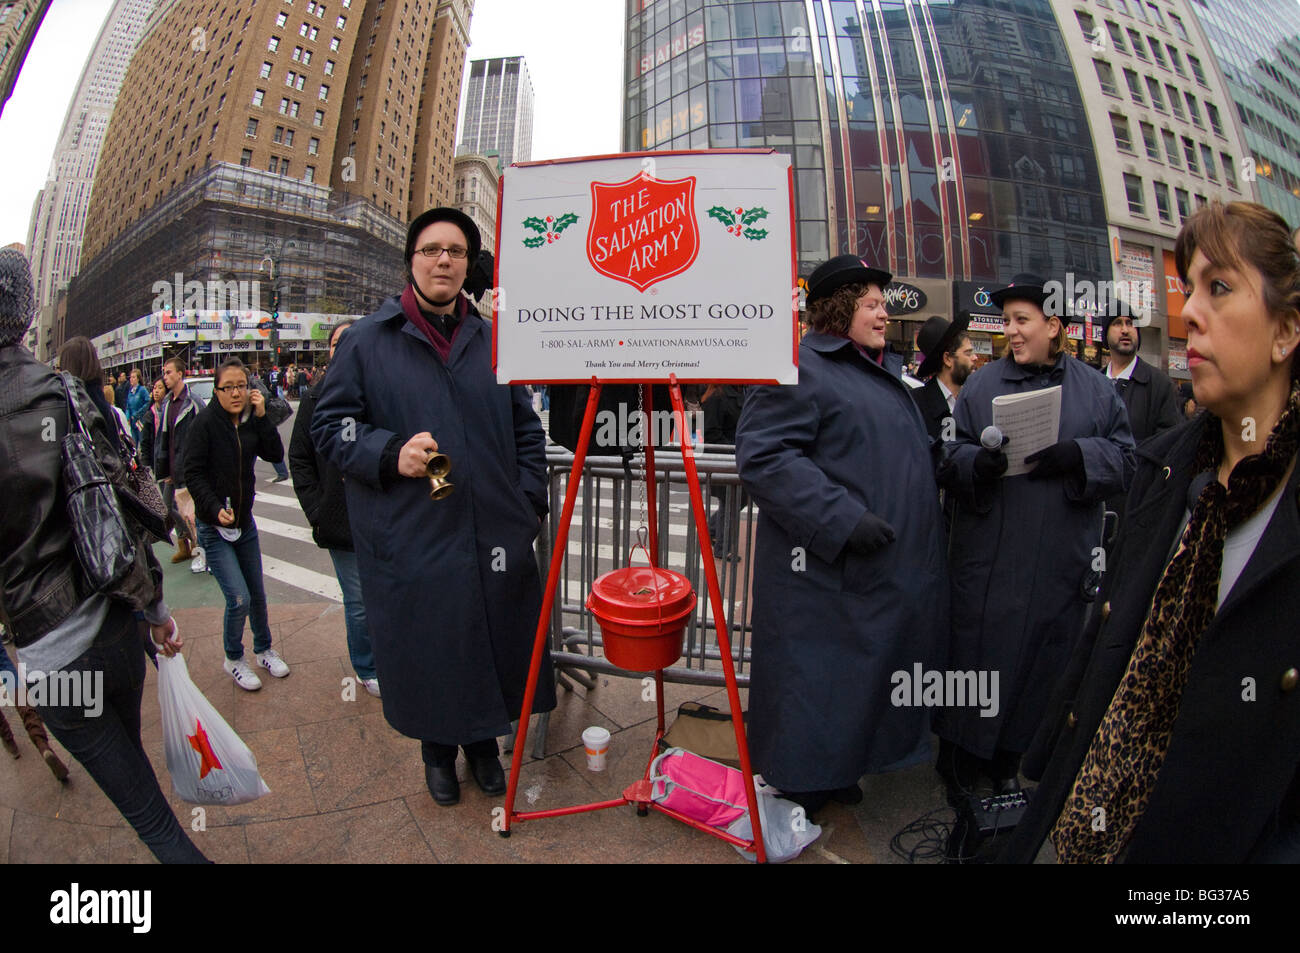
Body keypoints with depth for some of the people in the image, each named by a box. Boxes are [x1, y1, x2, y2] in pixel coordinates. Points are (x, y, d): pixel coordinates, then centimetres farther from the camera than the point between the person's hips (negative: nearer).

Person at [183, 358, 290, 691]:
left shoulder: (251, 420, 2)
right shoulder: (206, 423, -12)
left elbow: (276, 455, -9)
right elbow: (193, 474, -12)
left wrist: (262, 416, -16)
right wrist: (216, 509, -23)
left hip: (245, 521, 5)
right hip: (213, 526, -5)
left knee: (257, 593, 13)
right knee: (238, 598, -7)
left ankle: (263, 650, 33)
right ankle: (233, 660, 16)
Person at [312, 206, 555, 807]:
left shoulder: (493, 342, 11)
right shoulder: (367, 340, 2)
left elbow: (526, 431, 13)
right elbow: (330, 425, 2)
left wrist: (527, 505, 4)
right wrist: (390, 455, -17)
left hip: (492, 536, 3)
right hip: (409, 543, -2)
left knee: (493, 643, 13)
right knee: (426, 650, 12)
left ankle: (483, 742, 39)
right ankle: (437, 750, 39)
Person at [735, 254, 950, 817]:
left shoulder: (887, 371, 19)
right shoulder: (798, 368, -12)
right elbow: (762, 456, -24)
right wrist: (841, 519, -27)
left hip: (892, 574, 10)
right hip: (825, 576, -9)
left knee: (869, 681, 20)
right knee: (814, 685, 4)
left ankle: (838, 771, 41)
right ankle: (799, 788, 27)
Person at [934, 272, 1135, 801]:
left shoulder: (1095, 389, 7)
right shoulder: (981, 384, 4)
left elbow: (1123, 459, 4)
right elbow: (950, 458, 1)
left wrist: (1076, 455, -15)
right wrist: (978, 462, -20)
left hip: (1061, 561, 2)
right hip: (988, 557, -1)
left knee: (1042, 660, 12)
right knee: (977, 657, 4)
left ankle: (1008, 761, 32)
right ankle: (960, 761, 22)